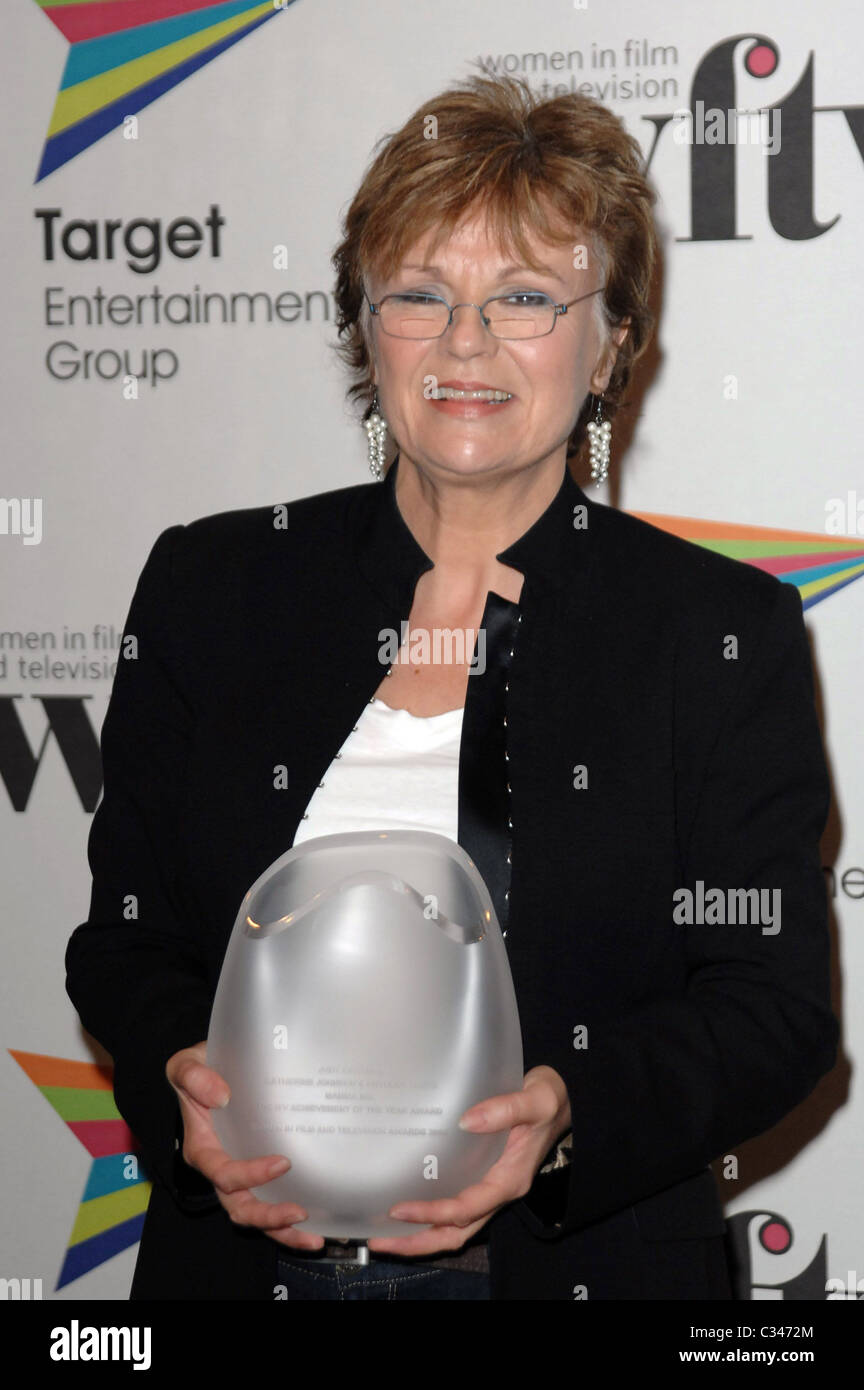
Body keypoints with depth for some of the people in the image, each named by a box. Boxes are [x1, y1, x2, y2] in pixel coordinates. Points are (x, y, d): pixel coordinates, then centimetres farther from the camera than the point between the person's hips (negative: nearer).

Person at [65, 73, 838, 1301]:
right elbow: (125, 937, 5)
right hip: (246, 1255, 2)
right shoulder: (211, 588, 3)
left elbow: (775, 998, -6)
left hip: (581, 1260, -1)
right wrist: (185, 1081, -16)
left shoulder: (723, 633, -3)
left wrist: (565, 1111, -23)